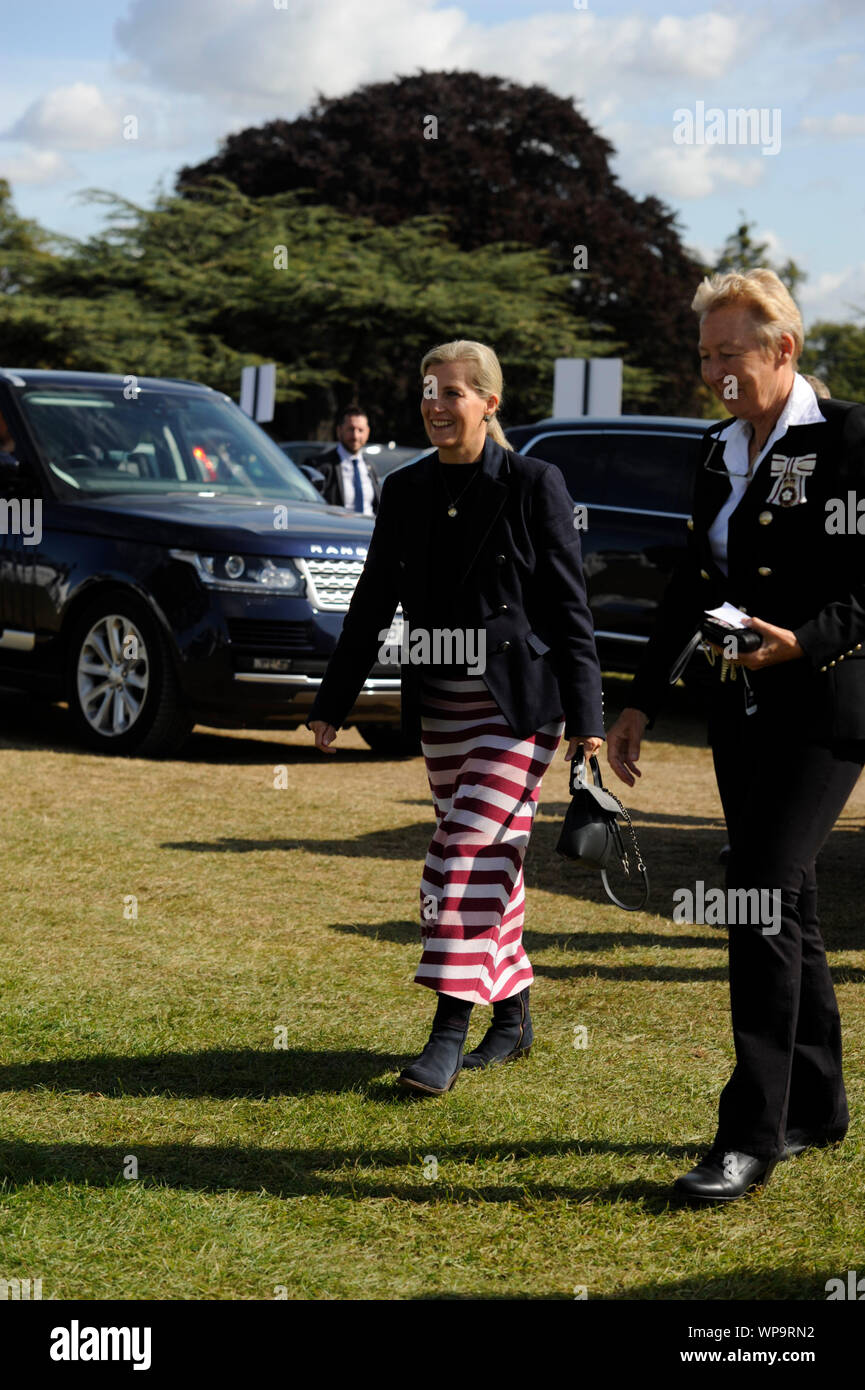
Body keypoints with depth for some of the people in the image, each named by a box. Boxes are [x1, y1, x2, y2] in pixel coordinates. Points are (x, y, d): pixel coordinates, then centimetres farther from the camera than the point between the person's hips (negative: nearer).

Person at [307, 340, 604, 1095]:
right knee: (491, 859, 11)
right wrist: (333, 702, 15)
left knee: (470, 848, -13)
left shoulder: (535, 484, -6)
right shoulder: (405, 490, 7)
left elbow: (570, 605, -7)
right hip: (440, 703, 5)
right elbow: (373, 603, 14)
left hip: (520, 702, -5)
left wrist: (586, 716, -11)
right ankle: (513, 1017, 24)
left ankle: (450, 1031, -12)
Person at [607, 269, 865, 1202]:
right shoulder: (720, 451, 12)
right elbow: (690, 586, 18)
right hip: (742, 709, 7)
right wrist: (641, 703, 17)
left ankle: (751, 1133, -10)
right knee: (782, 908, 13)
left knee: (760, 896, -14)